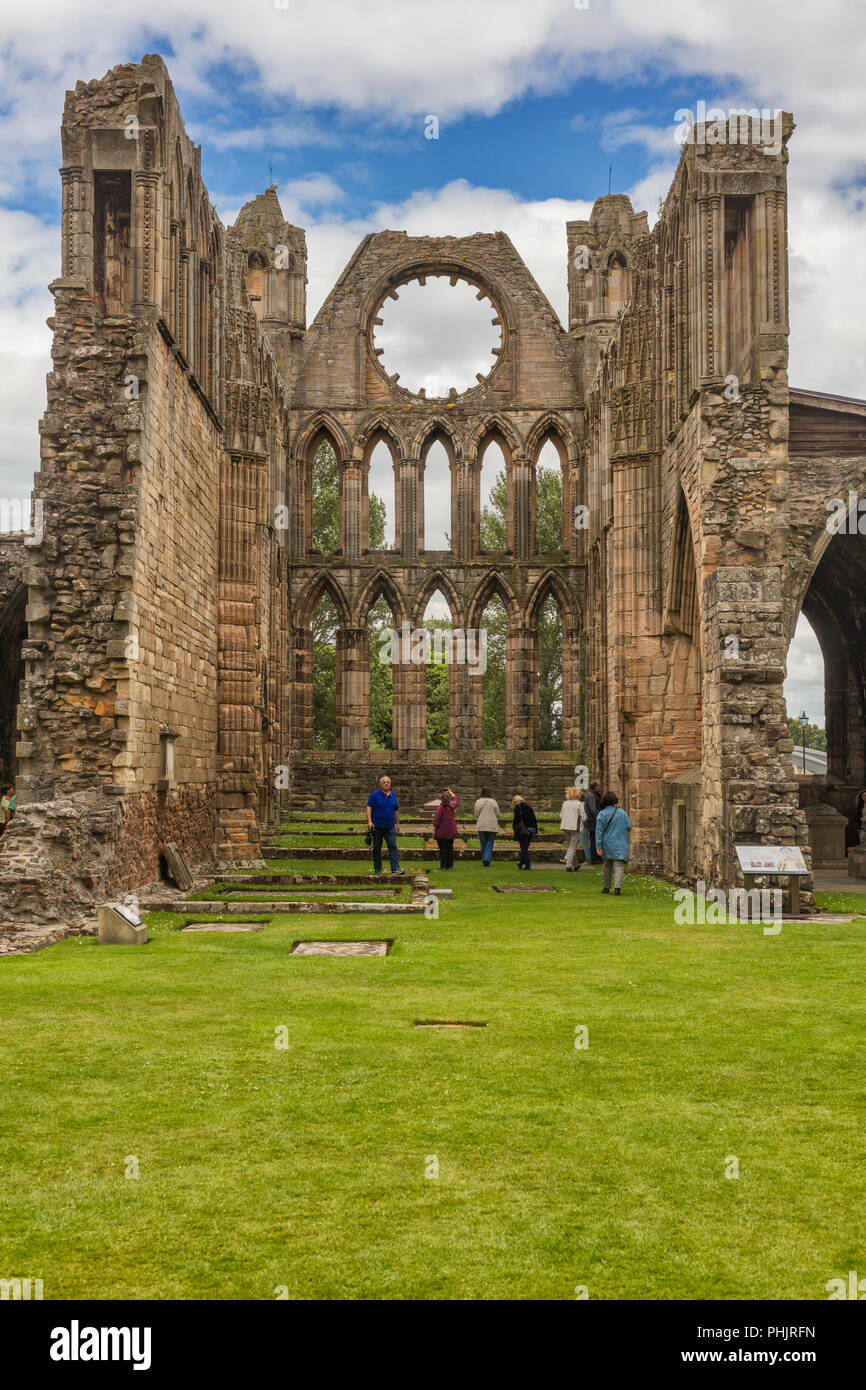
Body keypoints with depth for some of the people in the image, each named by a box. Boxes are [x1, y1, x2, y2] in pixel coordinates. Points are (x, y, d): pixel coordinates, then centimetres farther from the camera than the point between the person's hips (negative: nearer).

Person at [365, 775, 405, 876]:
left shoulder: (393, 795, 11)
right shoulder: (375, 795, -2)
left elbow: (396, 810, 19)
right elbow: (369, 807, -8)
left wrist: (397, 823, 19)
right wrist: (369, 821, -19)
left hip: (390, 827, 3)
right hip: (377, 826, -3)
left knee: (393, 847, -8)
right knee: (377, 849, 4)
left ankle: (395, 868, -13)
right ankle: (377, 870, 12)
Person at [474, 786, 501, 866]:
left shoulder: (478, 802, 0)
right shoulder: (493, 802, -6)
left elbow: (476, 815, 7)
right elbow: (498, 814, 0)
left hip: (481, 826, 2)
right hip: (492, 826, -2)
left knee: (483, 844, 12)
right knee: (490, 844, 2)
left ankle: (484, 860, 17)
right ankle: (487, 859, -12)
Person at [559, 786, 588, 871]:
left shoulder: (565, 803, 7)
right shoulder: (579, 804, -8)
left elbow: (561, 816, 10)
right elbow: (584, 817, -10)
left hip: (565, 827, 5)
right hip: (575, 827, -5)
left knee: (570, 845, 18)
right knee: (572, 846, 0)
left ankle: (575, 864, 27)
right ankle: (568, 866, -6)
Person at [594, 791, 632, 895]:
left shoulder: (601, 814, -4)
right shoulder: (621, 812, -2)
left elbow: (599, 831, -7)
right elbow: (629, 827, 1)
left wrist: (598, 846, -7)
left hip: (607, 844, 1)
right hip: (620, 844, -1)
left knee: (607, 866, 15)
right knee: (619, 866, -6)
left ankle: (607, 887, 20)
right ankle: (617, 887, -21)